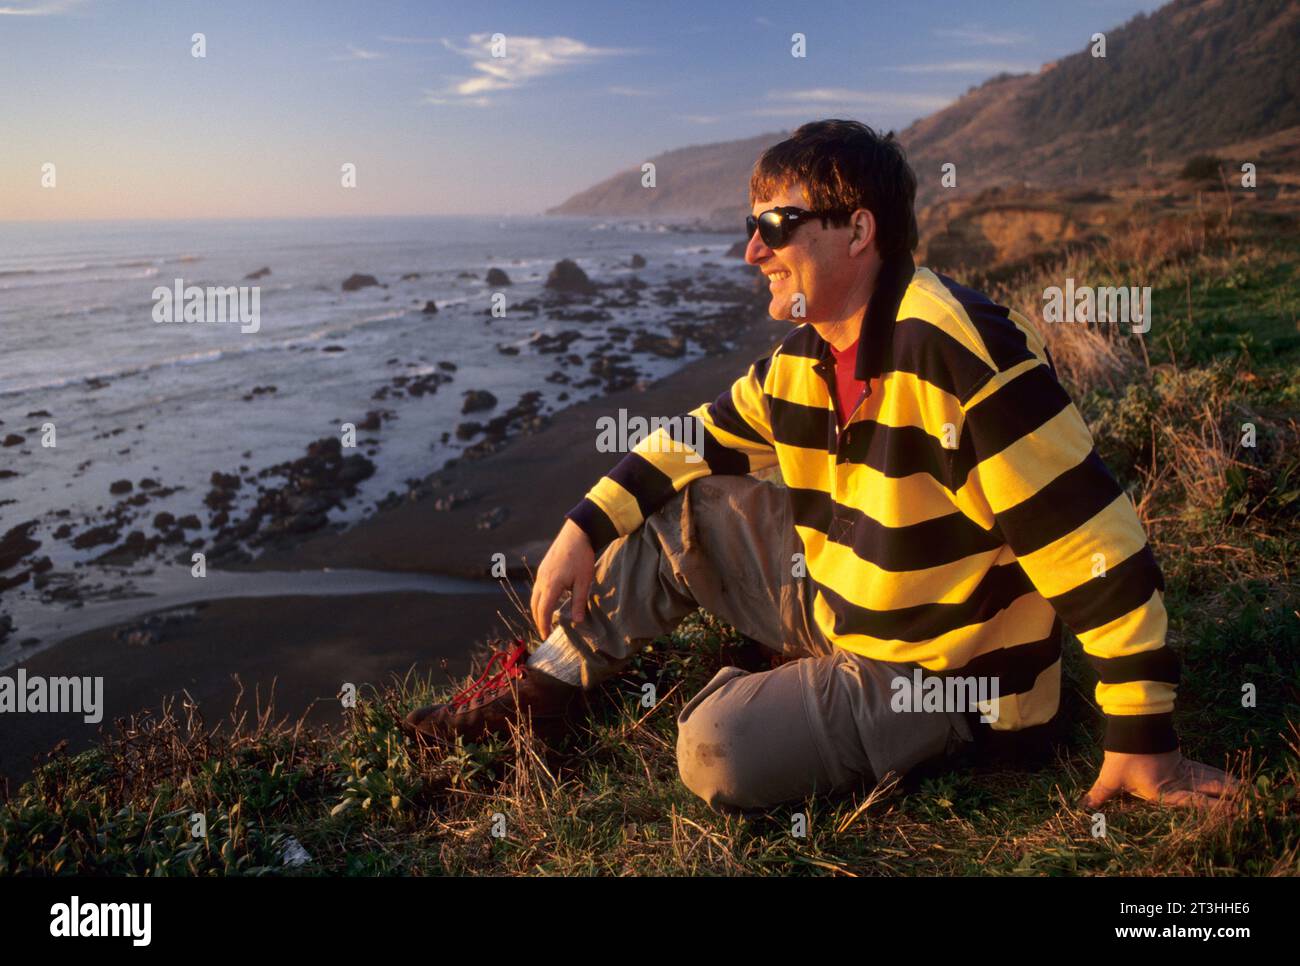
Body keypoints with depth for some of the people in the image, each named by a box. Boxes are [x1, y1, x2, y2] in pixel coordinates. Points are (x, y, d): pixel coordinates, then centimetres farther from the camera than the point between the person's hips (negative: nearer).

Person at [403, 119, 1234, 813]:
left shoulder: (963, 356, -28)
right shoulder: (803, 357, 0)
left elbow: (1095, 542, -27)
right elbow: (695, 443, 12)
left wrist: (1142, 740, -22)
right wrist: (584, 531, 0)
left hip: (938, 676, -8)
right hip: (833, 606, 8)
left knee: (718, 754, -26)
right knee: (676, 508, 3)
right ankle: (548, 684, 12)